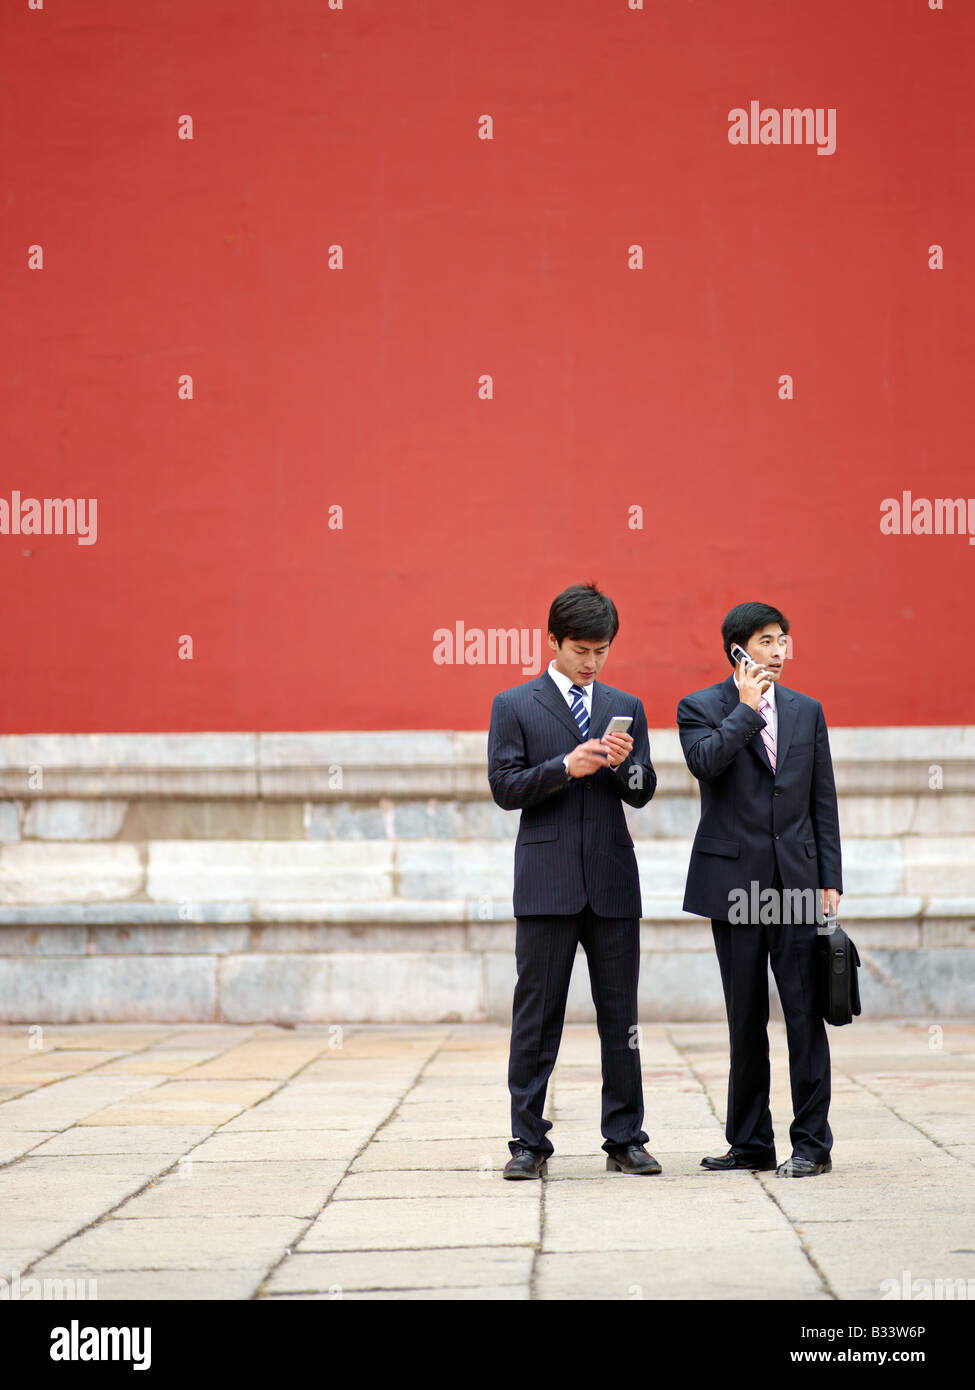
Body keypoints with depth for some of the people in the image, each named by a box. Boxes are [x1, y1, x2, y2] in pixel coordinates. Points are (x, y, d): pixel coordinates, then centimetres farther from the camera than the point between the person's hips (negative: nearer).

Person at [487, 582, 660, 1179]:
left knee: (621, 1015, 5)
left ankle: (625, 1140, 11)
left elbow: (643, 793, 8)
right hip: (547, 880, -3)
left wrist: (625, 765, -13)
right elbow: (505, 787, -3)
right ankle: (529, 1142, 6)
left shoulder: (626, 708, 14)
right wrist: (566, 767, -16)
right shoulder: (514, 706, 5)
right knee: (537, 1016, -1)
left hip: (613, 881, 3)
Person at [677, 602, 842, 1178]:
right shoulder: (701, 708, 2)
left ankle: (812, 1143, 2)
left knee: (804, 1011, -4)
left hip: (795, 881, 2)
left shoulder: (806, 710, 12)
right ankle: (751, 1144, 13)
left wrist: (830, 877, 4)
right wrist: (747, 708, -13)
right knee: (746, 1018, 5)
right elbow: (705, 763, -19)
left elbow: (823, 801, 11)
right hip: (735, 882, -2)